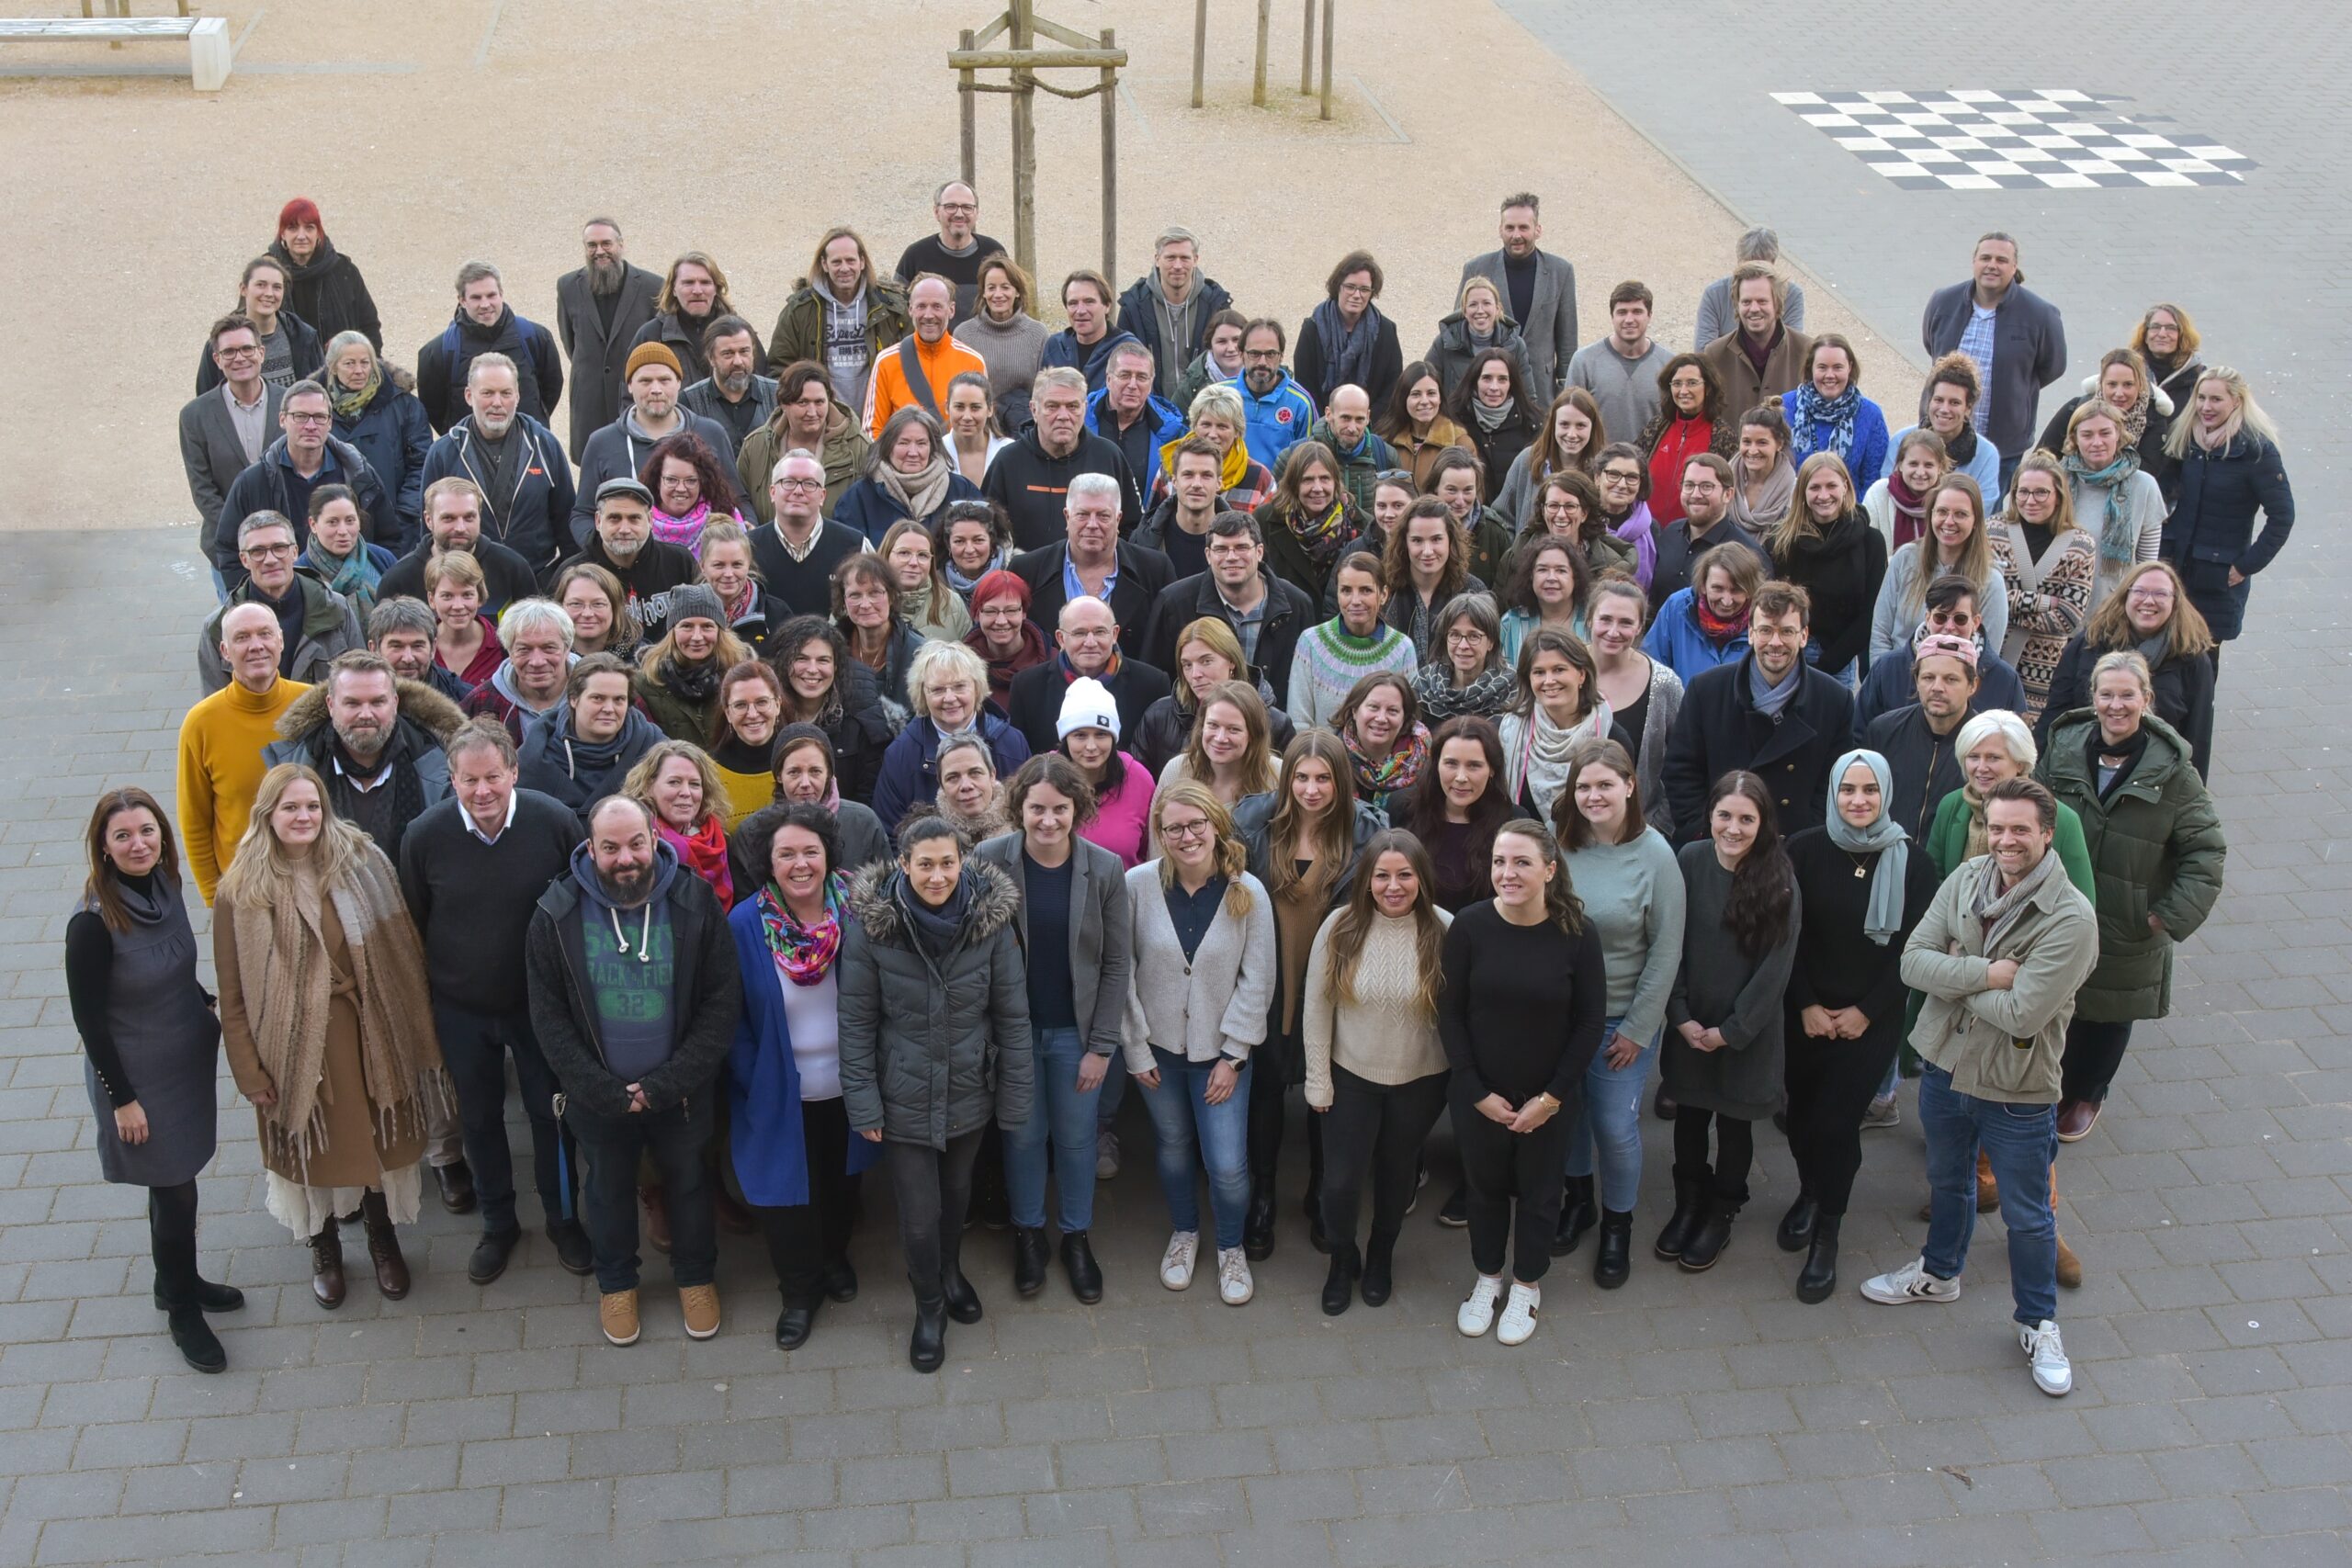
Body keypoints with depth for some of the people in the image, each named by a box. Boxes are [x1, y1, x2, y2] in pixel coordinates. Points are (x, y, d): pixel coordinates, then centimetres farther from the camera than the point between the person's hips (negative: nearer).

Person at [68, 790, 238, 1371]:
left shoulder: (164, 886, -7)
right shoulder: (92, 924, -25)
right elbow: (87, 1018, -17)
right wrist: (121, 1098, -13)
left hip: (190, 1058, 6)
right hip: (140, 1077, -6)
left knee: (176, 1183, 20)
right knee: (176, 1192, 6)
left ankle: (179, 1280, 42)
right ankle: (182, 1309, 27)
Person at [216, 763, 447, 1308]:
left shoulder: (362, 864, -8)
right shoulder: (242, 892, -10)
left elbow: (401, 952, -3)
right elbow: (233, 994, -7)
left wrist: (412, 1031, -3)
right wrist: (250, 1072, -8)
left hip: (369, 1037, 1)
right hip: (295, 1048, -1)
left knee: (378, 1142, 16)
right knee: (312, 1151, 17)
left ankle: (384, 1241, 41)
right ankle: (324, 1251, 41)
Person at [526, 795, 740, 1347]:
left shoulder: (695, 903, -16)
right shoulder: (557, 914, -14)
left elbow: (723, 1002, -13)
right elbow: (549, 1016, -10)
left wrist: (669, 1084, -18)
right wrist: (604, 1090, -17)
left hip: (681, 1089, 0)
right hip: (598, 1093, 0)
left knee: (687, 1180, 20)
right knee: (609, 1185, 21)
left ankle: (695, 1276, 45)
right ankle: (615, 1282, 46)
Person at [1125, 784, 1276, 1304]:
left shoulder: (1248, 893, -12)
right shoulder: (1138, 885, -13)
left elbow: (1257, 981, -6)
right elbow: (1122, 972, -6)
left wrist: (1232, 1056, -7)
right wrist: (1136, 1049, -5)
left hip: (1221, 1051, -1)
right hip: (1157, 1048, 1)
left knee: (1228, 1167, -2)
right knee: (1173, 1147, 18)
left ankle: (1231, 1247, 27)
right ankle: (1184, 1232, 44)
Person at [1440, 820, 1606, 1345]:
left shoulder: (1577, 933, -16)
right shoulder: (1470, 926, -15)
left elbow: (1590, 1023, -8)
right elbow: (1450, 1013, -7)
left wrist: (1550, 1098, -9)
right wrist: (1479, 1092, -10)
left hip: (1549, 1099, 0)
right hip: (1479, 1096, 1)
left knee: (1538, 1192, 17)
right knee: (1485, 1186, 18)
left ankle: (1527, 1286, 40)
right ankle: (1487, 1277, 43)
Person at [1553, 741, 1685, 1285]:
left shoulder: (1653, 854, -14)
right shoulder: (1558, 843, -7)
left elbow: (1666, 950, -10)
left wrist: (1638, 1028, -9)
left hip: (1621, 1019, -3)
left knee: (1615, 1127, 3)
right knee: (1567, 1112, 17)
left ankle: (1617, 1224, 27)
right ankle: (1578, 1200, 41)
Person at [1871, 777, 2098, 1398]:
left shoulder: (2071, 918, -24)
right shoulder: (1965, 880, -7)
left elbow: (2022, 1014, -29)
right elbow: (1913, 961, -12)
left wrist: (1953, 977, -17)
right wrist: (1987, 974, -25)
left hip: (2017, 1092, -5)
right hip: (1945, 1067, 5)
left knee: (2027, 1216, 12)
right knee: (1947, 1181, 28)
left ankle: (2038, 1324, 33)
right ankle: (1940, 1273, 52)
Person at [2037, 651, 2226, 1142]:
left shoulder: (2171, 770, -13)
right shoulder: (2063, 749, -7)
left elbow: (2206, 850, -8)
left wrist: (2172, 914, -14)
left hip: (2127, 931, -1)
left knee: (2109, 1015, 17)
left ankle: (2086, 1094, 42)